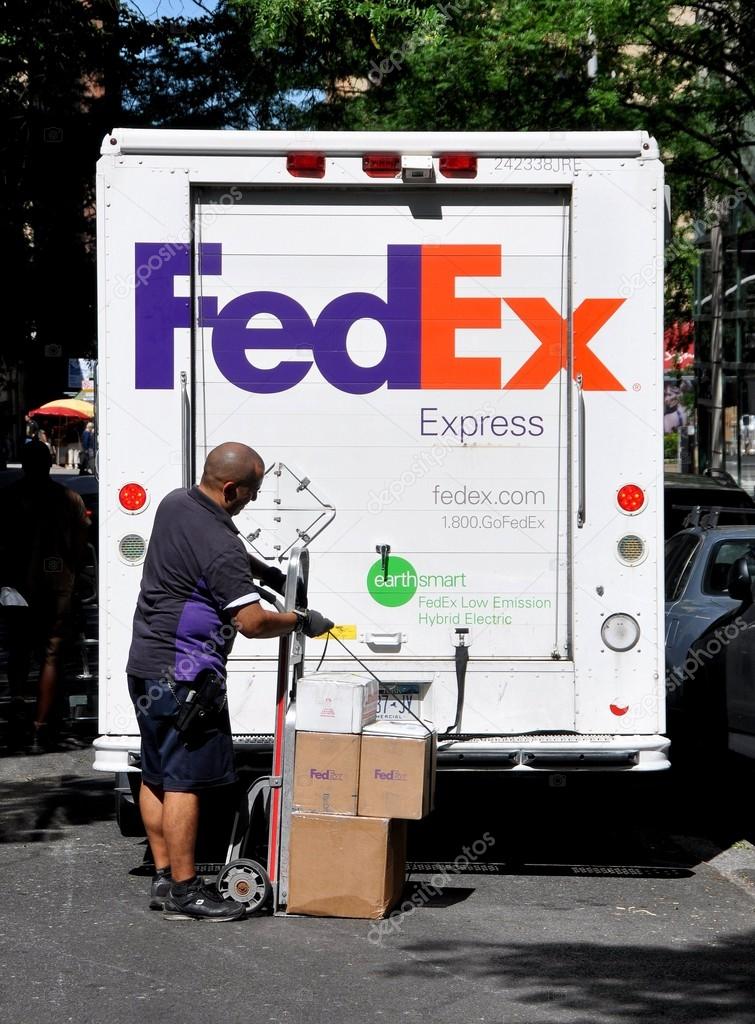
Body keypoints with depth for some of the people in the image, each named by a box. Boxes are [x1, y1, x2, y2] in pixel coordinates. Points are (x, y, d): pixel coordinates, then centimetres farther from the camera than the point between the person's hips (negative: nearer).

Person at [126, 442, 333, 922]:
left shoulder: (174, 504, 7)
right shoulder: (221, 548, -21)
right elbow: (253, 622, -21)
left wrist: (266, 571, 21)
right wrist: (302, 621, -5)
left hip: (146, 664, 10)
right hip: (184, 674, -10)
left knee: (156, 775, 13)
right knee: (185, 781, -6)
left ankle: (164, 878, 21)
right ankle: (184, 891, -3)